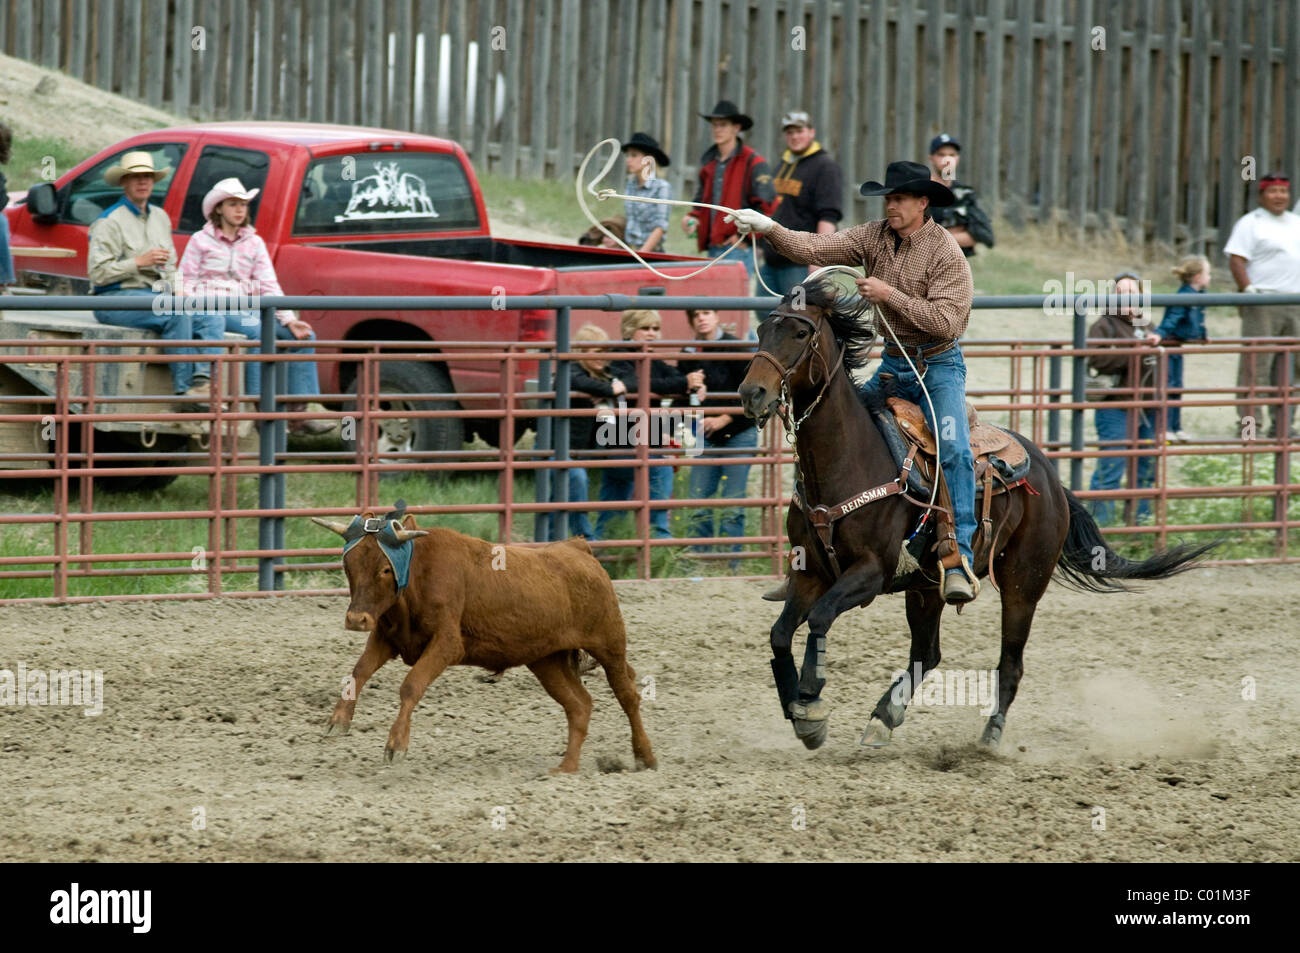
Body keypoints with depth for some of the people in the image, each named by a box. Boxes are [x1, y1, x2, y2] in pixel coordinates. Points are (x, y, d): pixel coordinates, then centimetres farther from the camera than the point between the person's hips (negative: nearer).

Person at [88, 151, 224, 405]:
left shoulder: (160, 218, 20)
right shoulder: (109, 222, -4)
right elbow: (98, 272, -12)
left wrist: (176, 288, 8)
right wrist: (139, 262, -17)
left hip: (158, 295, 8)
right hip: (117, 298, -8)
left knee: (212, 319, -15)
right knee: (178, 314, -32)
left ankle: (203, 381, -33)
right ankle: (184, 389, -30)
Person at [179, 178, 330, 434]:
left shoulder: (254, 243, 16)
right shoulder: (201, 241, 5)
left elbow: (269, 286, 9)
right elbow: (186, 281, 0)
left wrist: (290, 320, -5)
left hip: (247, 312, 5)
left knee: (304, 336, -12)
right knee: (258, 332, -34)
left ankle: (298, 413, -15)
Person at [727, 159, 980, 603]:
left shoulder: (945, 252, -15)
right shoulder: (874, 237, 0)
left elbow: (946, 321, -23)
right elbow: (814, 249, -10)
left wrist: (889, 294, -24)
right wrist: (769, 229, -25)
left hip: (939, 366, -6)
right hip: (892, 363, 6)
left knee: (953, 450, -25)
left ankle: (958, 558, -26)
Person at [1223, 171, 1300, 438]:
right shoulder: (1250, 224, -2)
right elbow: (1236, 260, -10)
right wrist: (1248, 289, -22)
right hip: (1263, 302, -7)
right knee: (1256, 363, -10)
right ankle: (1250, 421, -11)